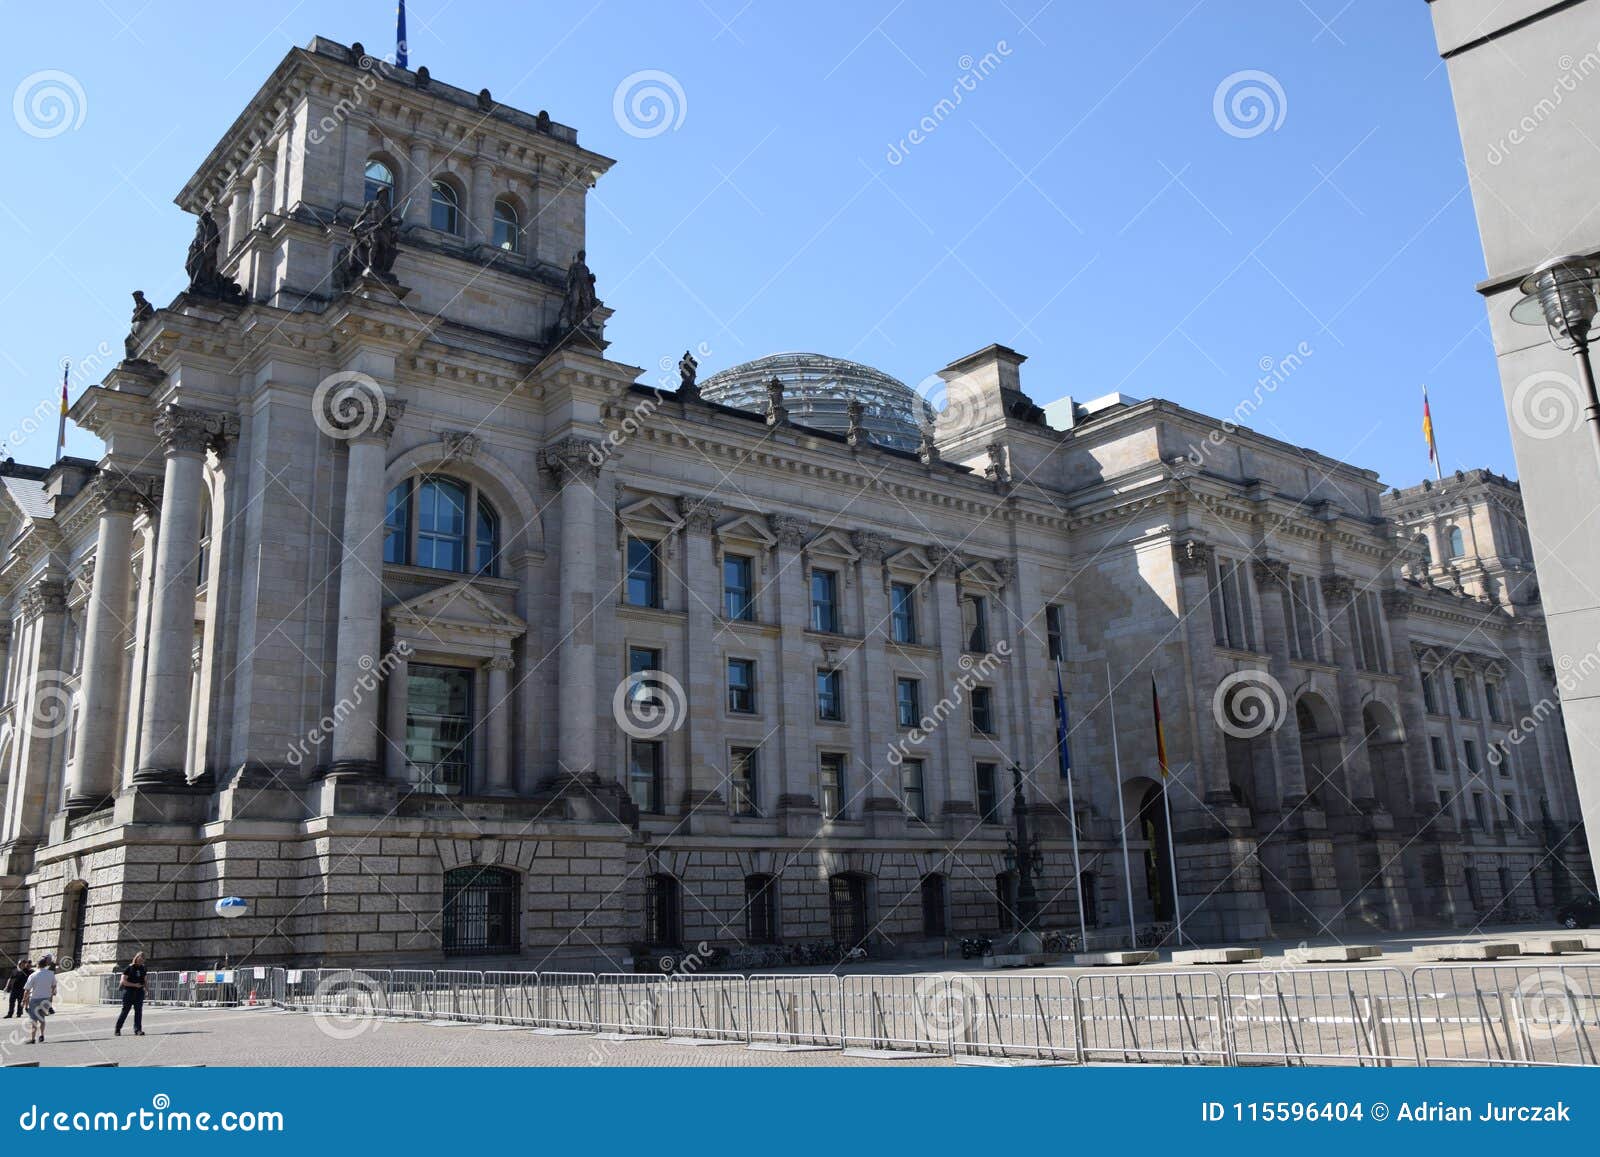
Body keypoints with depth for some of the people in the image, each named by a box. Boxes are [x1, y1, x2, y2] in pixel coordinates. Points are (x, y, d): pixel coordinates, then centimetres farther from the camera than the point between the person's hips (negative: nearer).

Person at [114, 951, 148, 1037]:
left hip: (139, 992, 4)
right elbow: (123, 981, -10)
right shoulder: (129, 968, -5)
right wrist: (135, 985, -16)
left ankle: (138, 1030, -6)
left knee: (138, 1011, -4)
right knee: (125, 1011, 2)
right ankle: (118, 1029, 17)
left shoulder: (142, 968, 12)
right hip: (129, 992, -4)